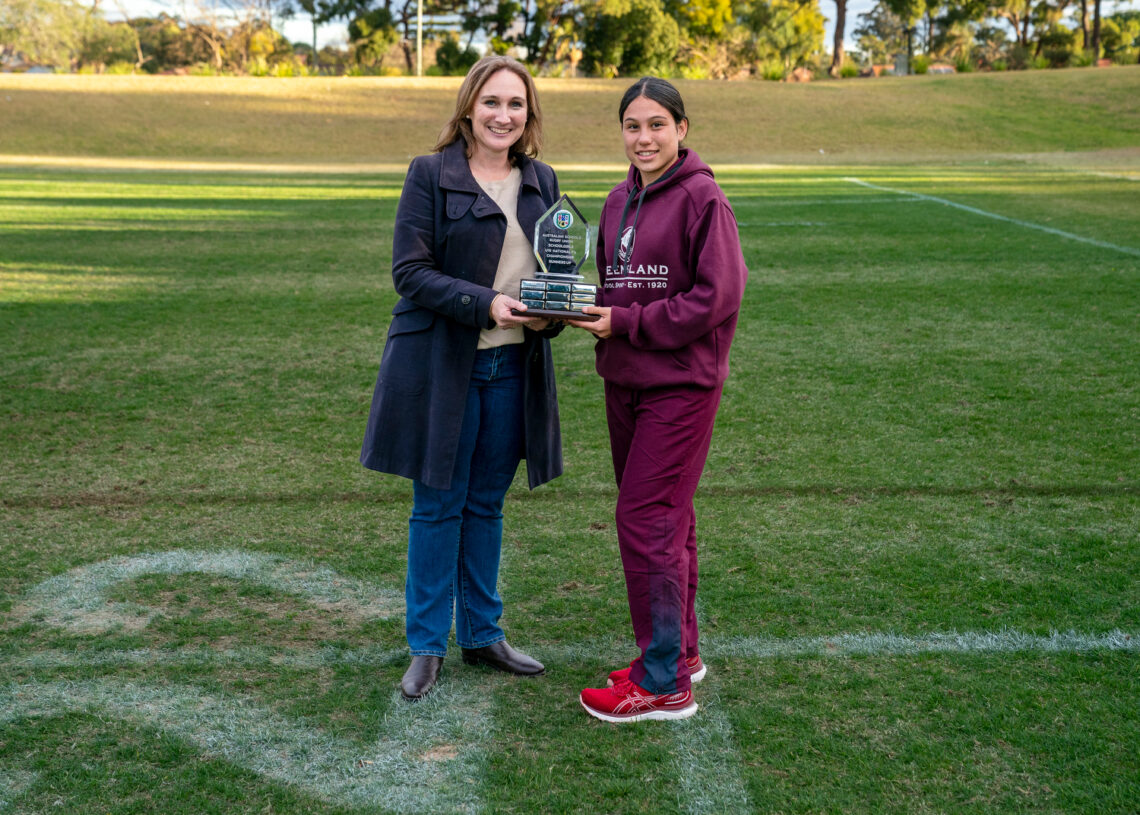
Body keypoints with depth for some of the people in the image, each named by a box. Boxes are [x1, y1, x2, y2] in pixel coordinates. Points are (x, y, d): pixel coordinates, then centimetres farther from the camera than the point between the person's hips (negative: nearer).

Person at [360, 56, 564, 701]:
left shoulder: (541, 182, 10)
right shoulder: (430, 175, -5)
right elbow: (411, 271, -11)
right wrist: (485, 304, -24)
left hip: (513, 367, 4)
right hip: (441, 365, -4)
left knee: (487, 505, 14)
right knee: (439, 506, 4)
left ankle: (483, 634, 27)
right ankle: (427, 647, 17)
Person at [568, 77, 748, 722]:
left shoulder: (702, 198, -11)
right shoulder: (620, 201, 13)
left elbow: (717, 296, -16)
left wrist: (626, 323, -16)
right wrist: (592, 310, -3)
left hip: (681, 384, -8)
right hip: (625, 381, 8)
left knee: (645, 522, -9)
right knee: (668, 521, 15)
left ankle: (664, 682, 1)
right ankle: (681, 650, 28)